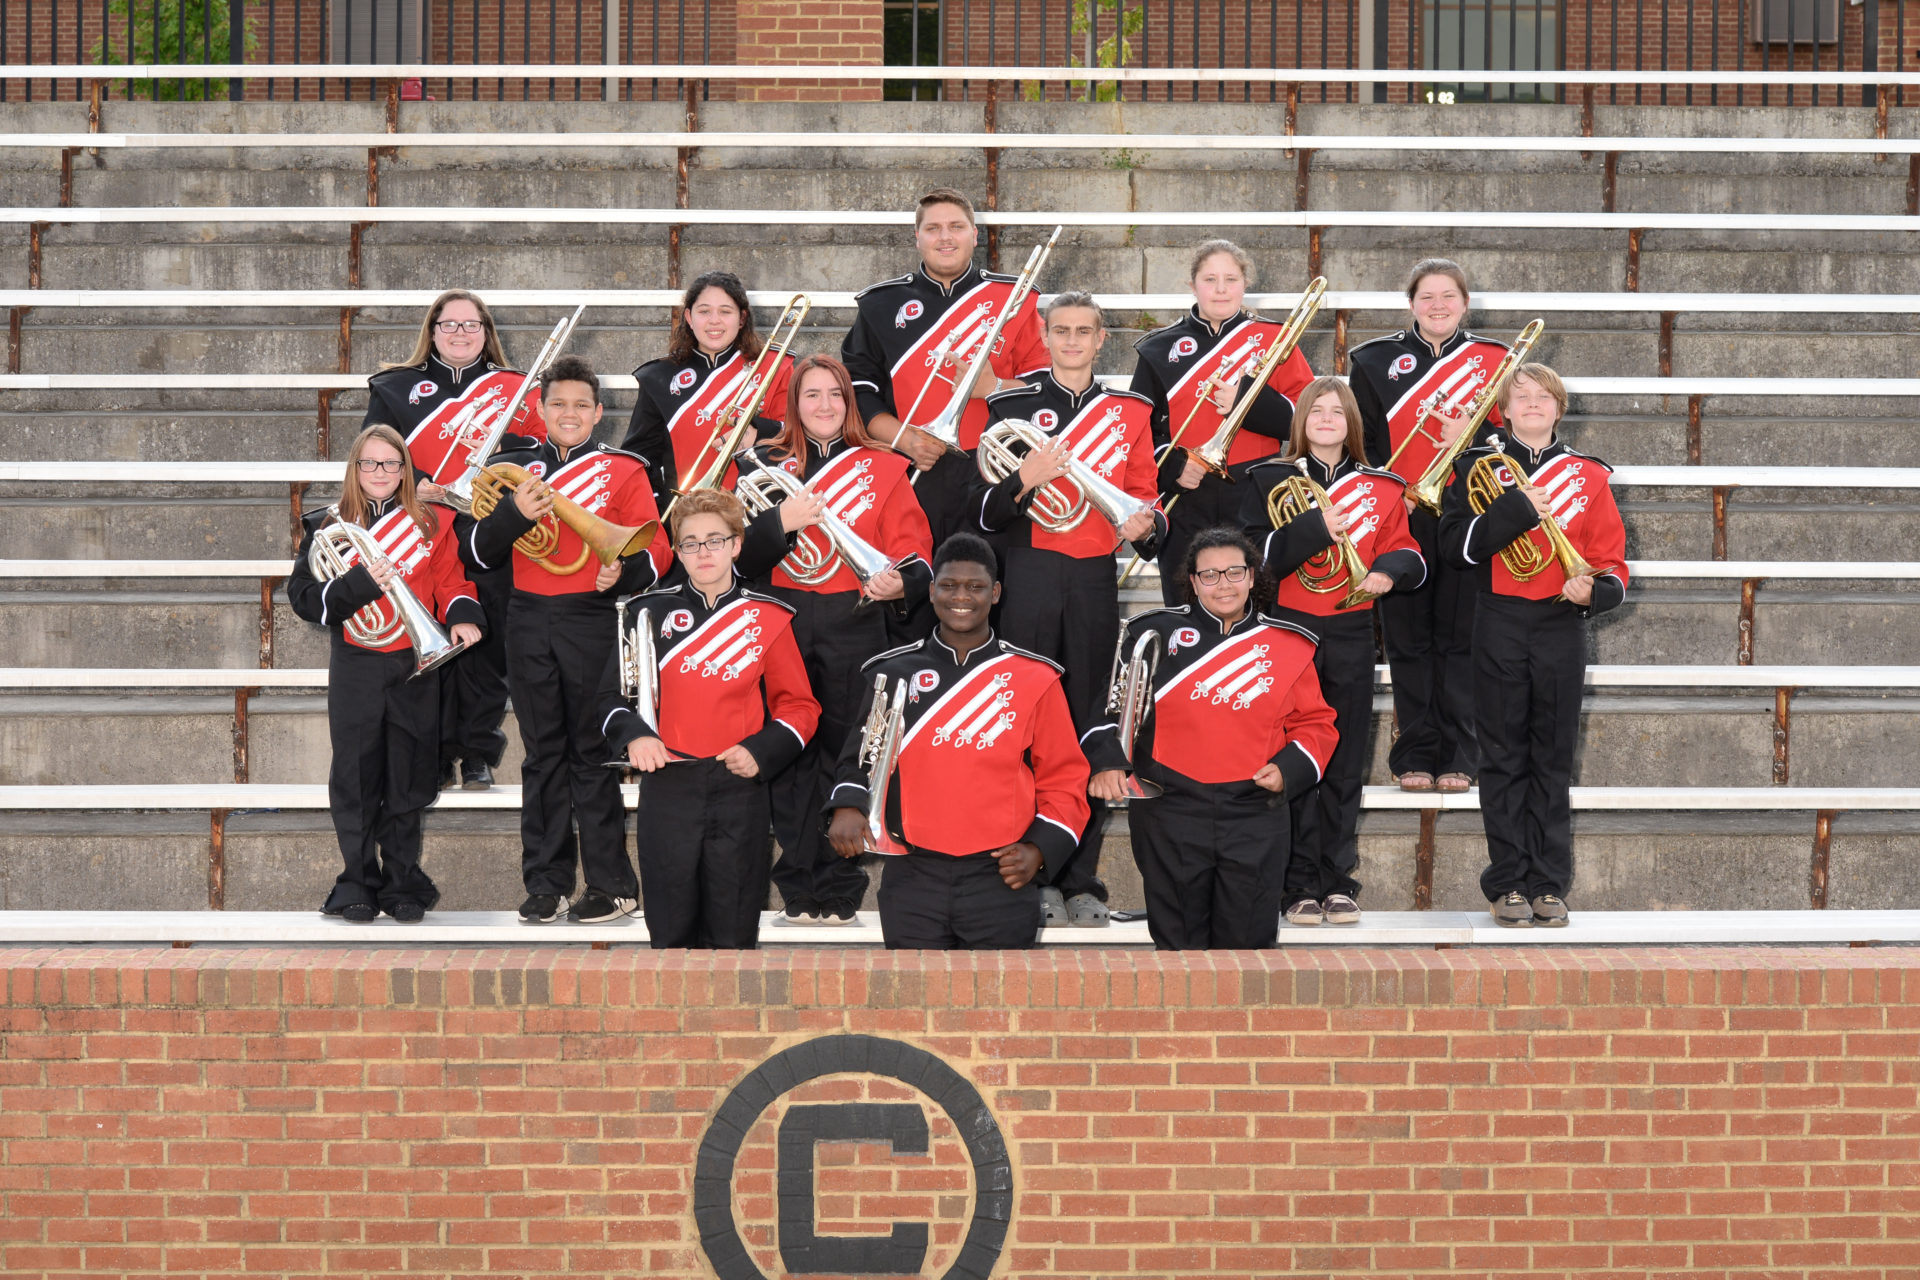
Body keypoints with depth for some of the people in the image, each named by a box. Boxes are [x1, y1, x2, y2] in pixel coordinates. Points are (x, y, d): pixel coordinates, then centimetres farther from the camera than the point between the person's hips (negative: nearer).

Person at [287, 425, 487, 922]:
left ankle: (403, 884, 12)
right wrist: (360, 582, -17)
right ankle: (359, 884, 9)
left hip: (416, 668, 1)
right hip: (355, 670, -1)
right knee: (356, 780, -1)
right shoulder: (329, 527, 5)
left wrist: (463, 616, -15)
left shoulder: (430, 524, 9)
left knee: (407, 781, 3)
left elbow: (451, 581, 6)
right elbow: (303, 597, -3)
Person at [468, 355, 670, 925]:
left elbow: (655, 548, -2)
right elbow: (482, 553, 6)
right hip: (530, 623, 3)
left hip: (593, 618, -3)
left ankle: (611, 884, 3)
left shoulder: (623, 470, 3)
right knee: (543, 754, 7)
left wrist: (624, 570, -24)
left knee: (593, 755, -2)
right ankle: (546, 883, 11)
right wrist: (514, 512, -13)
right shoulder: (518, 468, 11)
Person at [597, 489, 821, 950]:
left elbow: (799, 706, 7)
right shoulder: (651, 612, 7)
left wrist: (760, 751, -9)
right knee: (671, 931, 5)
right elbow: (612, 692, 9)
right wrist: (634, 735, -11)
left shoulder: (768, 618, 5)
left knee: (733, 934, 3)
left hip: (740, 788, -1)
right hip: (667, 786, 1)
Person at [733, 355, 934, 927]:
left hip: (854, 621, -1)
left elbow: (913, 552, 2)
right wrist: (781, 520, -16)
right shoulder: (765, 464, 10)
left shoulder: (883, 468, 9)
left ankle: (840, 889, 5)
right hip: (782, 619, 1)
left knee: (845, 751, -1)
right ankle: (799, 884, 6)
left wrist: (900, 584, -19)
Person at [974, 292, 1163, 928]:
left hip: (1096, 579, 2)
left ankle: (1082, 881, 5)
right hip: (1027, 574, -2)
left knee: (1090, 722, 2)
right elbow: (984, 510, 2)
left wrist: (1145, 524, -9)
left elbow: (1145, 495, 14)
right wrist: (1025, 479, -18)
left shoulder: (1129, 411, 12)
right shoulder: (1011, 406, 6)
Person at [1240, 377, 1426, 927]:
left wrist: (1390, 568, -11)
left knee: (1346, 763, 3)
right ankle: (1301, 885, 1)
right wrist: (1315, 527, -20)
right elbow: (1254, 553, -8)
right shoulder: (1270, 481, 3)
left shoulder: (1381, 489, 10)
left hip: (1351, 634, 2)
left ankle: (1338, 881, 9)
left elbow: (1406, 552, 11)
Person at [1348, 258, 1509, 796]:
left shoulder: (1492, 361, 8)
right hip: (1401, 520, 0)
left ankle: (1457, 757, 7)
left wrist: (1470, 435, -13)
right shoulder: (1376, 361, 8)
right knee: (1409, 640, 1)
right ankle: (1416, 756, 8)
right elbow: (1363, 439, 6)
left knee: (1459, 639, 1)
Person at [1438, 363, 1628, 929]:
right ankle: (1508, 884, 5)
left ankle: (1549, 884, 8)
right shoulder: (1478, 467, 6)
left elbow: (1612, 561, 7)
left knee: (1553, 759, 3)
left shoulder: (1587, 475, 10)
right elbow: (1456, 545, -8)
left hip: (1562, 625, 1)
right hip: (1499, 626, -1)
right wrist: (1518, 509, -18)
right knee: (1504, 757, 1)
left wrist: (1595, 589, -15)